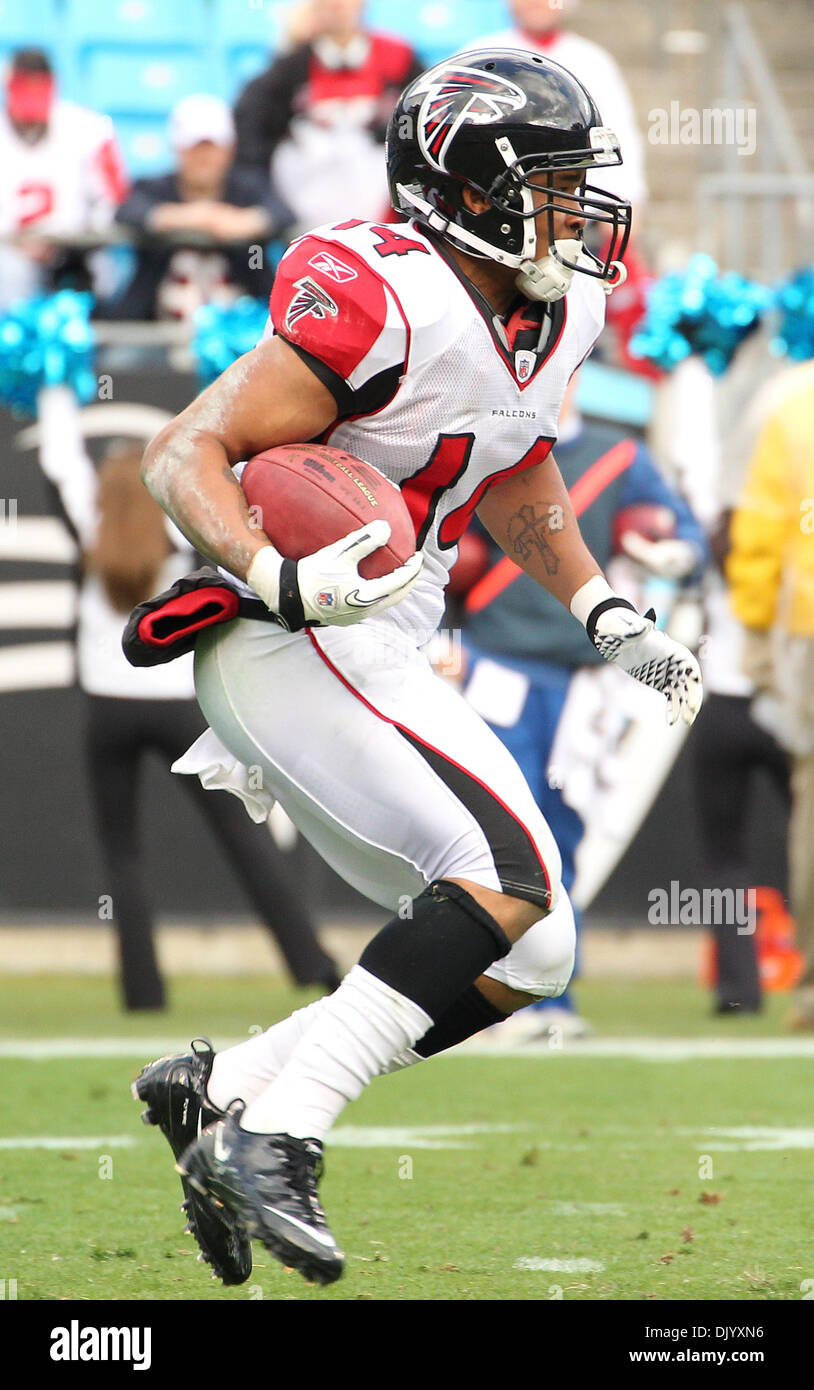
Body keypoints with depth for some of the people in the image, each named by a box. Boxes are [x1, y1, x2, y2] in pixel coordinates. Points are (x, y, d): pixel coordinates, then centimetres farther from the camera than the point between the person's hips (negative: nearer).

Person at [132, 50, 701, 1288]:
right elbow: (184, 453, -19)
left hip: (376, 663, 10)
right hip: (289, 647, -10)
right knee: (513, 873, -24)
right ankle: (274, 1135, -24)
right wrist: (280, 579, -35)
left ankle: (223, 1088, 8)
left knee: (526, 956, 5)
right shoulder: (386, 304, -18)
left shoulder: (555, 315, 10)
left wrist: (608, 618, 17)